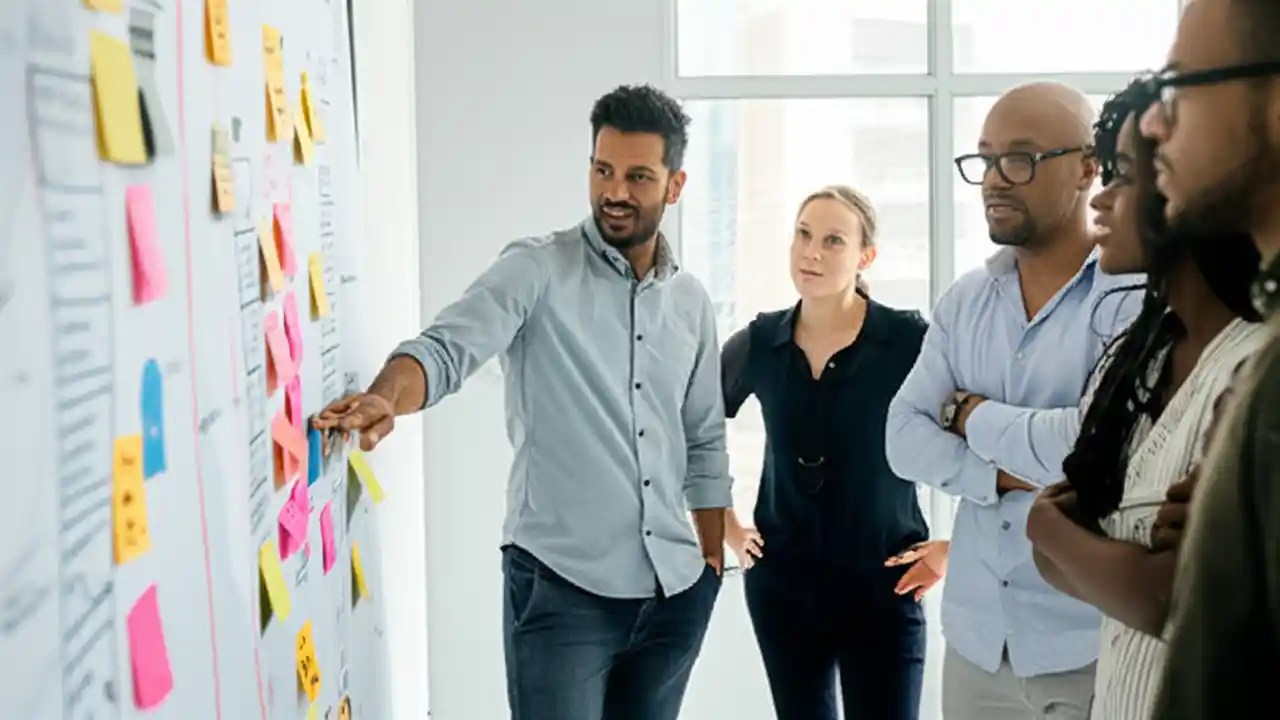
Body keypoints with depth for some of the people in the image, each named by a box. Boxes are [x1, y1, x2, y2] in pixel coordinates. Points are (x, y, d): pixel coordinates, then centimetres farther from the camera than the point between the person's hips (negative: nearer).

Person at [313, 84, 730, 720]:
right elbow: (448, 348, -20)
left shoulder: (691, 303, 10)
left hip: (674, 593, 5)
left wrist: (714, 562, 15)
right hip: (561, 585, -5)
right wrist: (385, 398, -41)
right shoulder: (537, 270, -5)